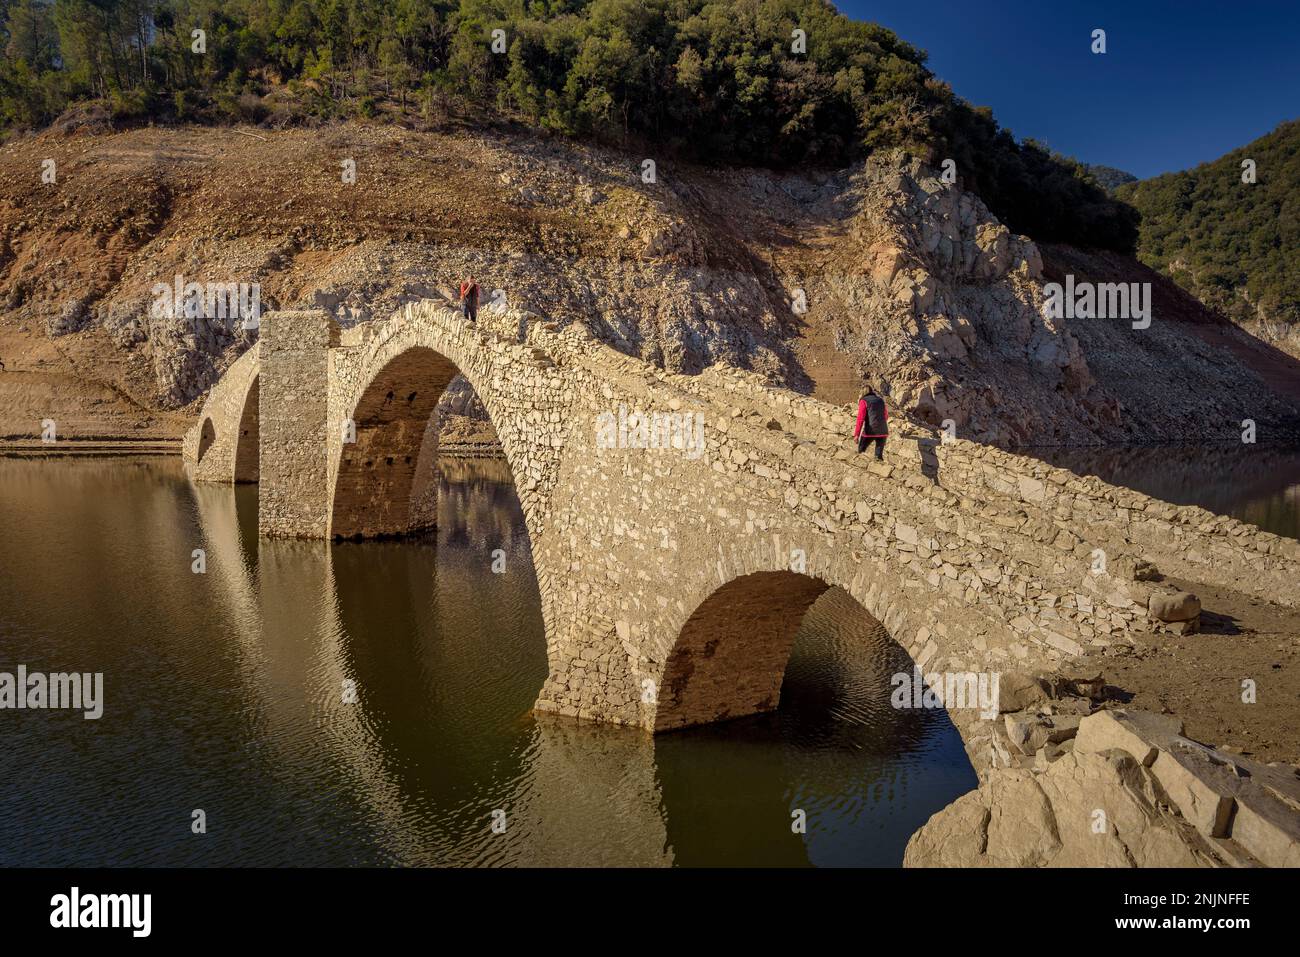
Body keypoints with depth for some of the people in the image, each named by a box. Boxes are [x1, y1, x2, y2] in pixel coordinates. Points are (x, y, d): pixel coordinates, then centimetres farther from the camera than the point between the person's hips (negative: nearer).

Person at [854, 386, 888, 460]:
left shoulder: (864, 401, 0)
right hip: (882, 431, 4)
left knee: (861, 451, 12)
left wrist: (856, 434, -12)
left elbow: (860, 419, -10)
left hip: (870, 431, -4)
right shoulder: (881, 400, 16)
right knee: (879, 454, 7)